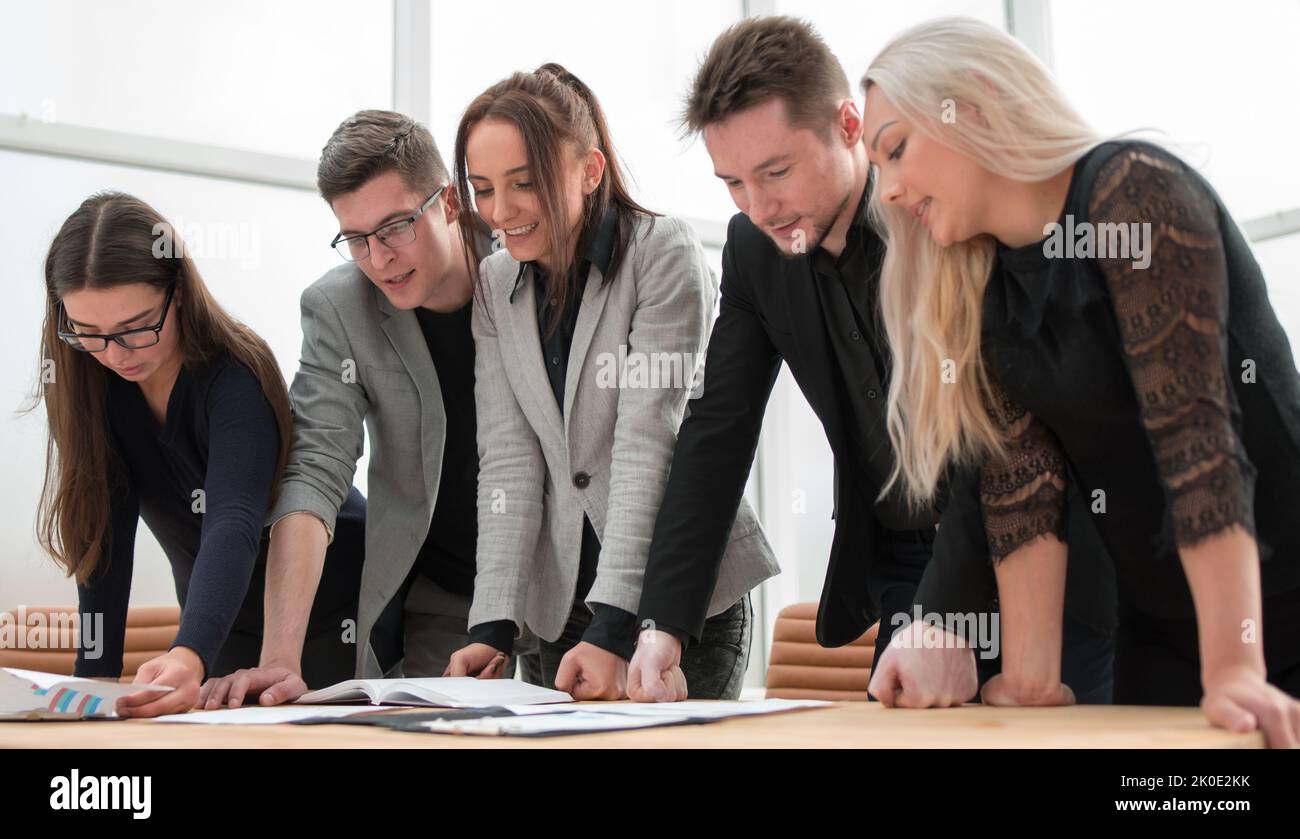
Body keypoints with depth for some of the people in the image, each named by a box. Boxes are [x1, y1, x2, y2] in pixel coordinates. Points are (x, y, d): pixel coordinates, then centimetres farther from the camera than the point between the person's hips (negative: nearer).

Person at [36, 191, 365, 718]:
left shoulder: (235, 376, -28)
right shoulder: (87, 379, -12)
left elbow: (234, 527, -42)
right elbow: (103, 534, -14)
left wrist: (190, 656, -59)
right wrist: (95, 678, -22)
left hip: (334, 612, -4)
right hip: (226, 622, 5)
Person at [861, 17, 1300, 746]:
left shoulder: (1136, 192, -18)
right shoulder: (973, 291, 2)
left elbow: (1194, 428, -25)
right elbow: (1022, 486, -5)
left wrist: (1235, 670, -29)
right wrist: (1029, 679, -14)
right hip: (1161, 629, 6)